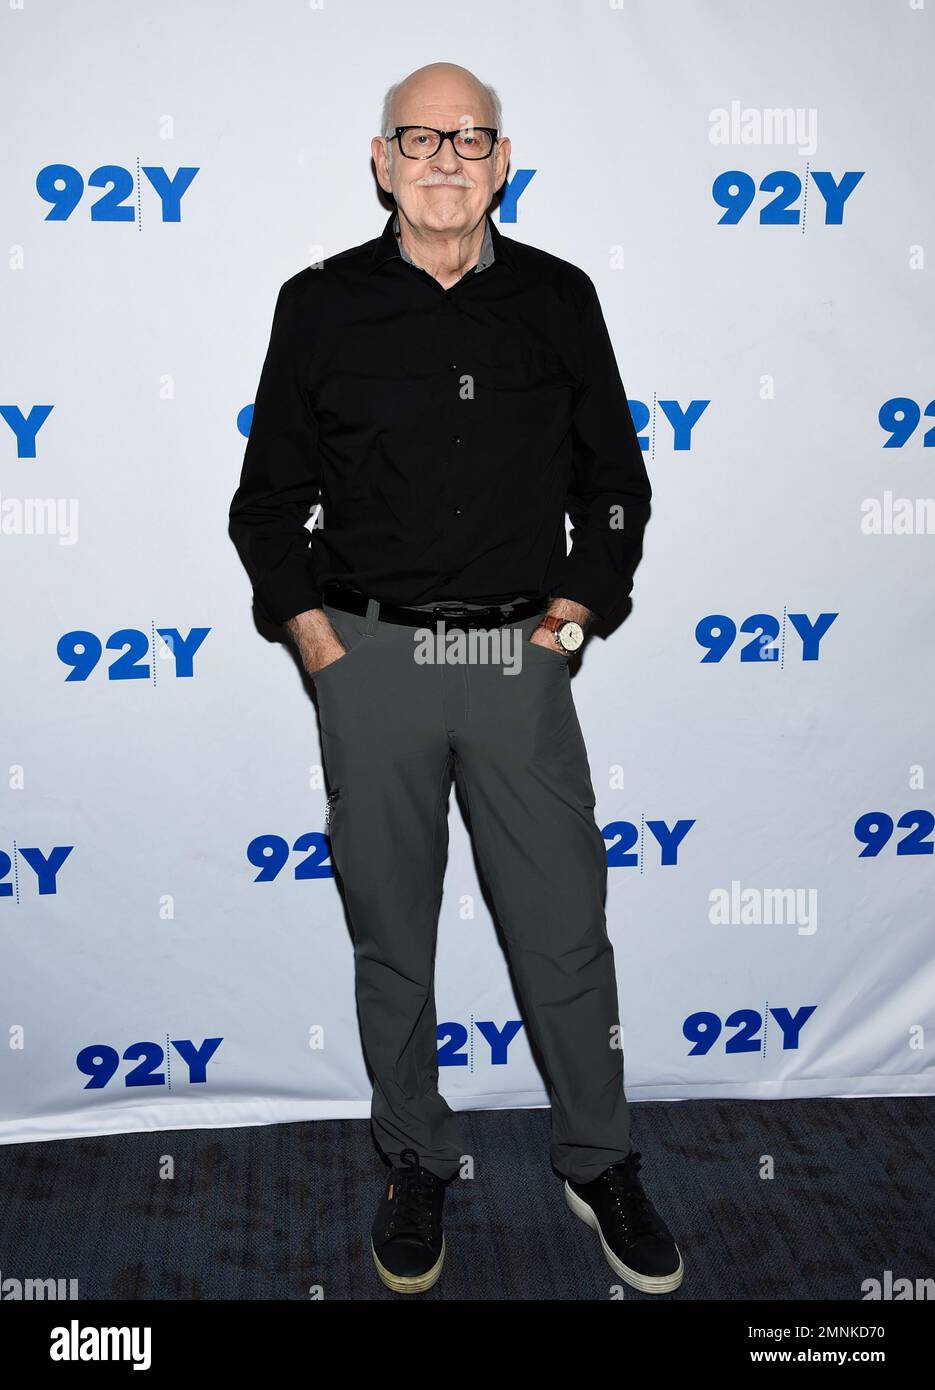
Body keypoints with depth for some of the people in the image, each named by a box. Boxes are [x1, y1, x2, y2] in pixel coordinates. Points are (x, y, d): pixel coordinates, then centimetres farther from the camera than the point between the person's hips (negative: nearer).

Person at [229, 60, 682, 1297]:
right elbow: (268, 492, 9)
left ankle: (600, 1164, 25)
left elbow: (614, 477, 13)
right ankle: (417, 1164, 28)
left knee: (567, 928, 4)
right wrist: (303, 617, -2)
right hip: (370, 656, 0)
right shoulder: (322, 305, 5)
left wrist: (580, 599, 2)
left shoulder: (558, 299, 7)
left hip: (519, 653, 1)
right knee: (391, 935, 9)